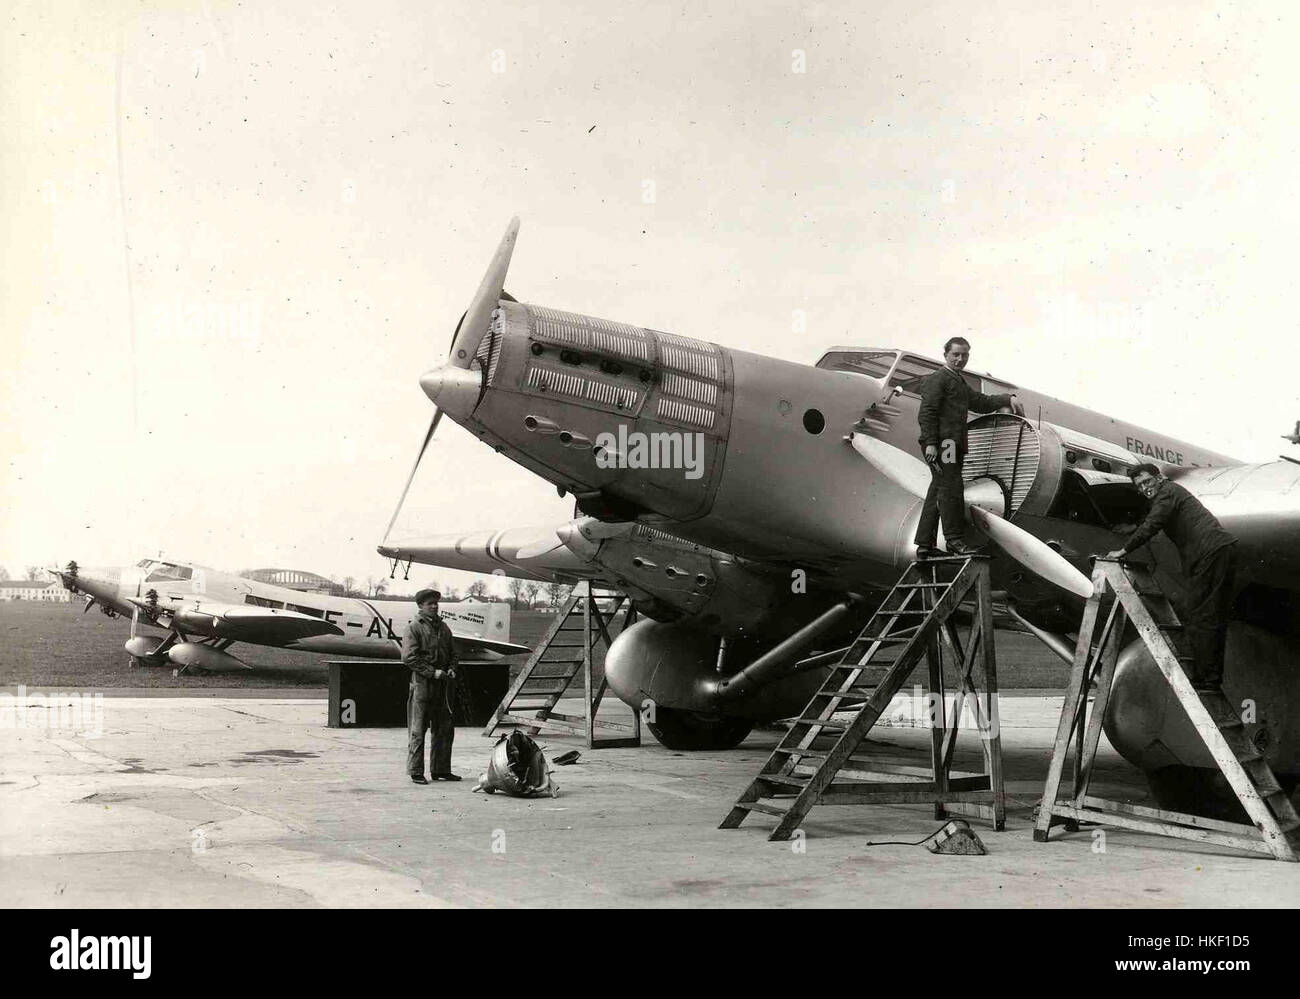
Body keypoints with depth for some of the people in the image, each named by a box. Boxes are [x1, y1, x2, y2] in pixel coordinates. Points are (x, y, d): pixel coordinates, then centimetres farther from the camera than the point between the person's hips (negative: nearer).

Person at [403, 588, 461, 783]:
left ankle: (440, 769, 18)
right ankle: (416, 772, 3)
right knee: (418, 730, -2)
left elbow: (452, 653, 23)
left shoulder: (443, 627, 16)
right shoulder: (413, 628, -4)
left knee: (445, 729, 9)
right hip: (422, 684, -7)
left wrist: (451, 669, 3)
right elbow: (408, 657, -12)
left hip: (443, 685, 7)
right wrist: (432, 672, -16)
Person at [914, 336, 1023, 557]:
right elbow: (926, 412, -12)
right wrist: (930, 443, -21)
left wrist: (1008, 400, 12)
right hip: (942, 443, -10)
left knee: (938, 492, 9)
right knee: (951, 488, -13)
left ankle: (924, 543, 11)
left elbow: (981, 402, 27)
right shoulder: (937, 379, -3)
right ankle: (955, 540, -14)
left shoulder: (959, 382, 27)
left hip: (953, 445, 10)